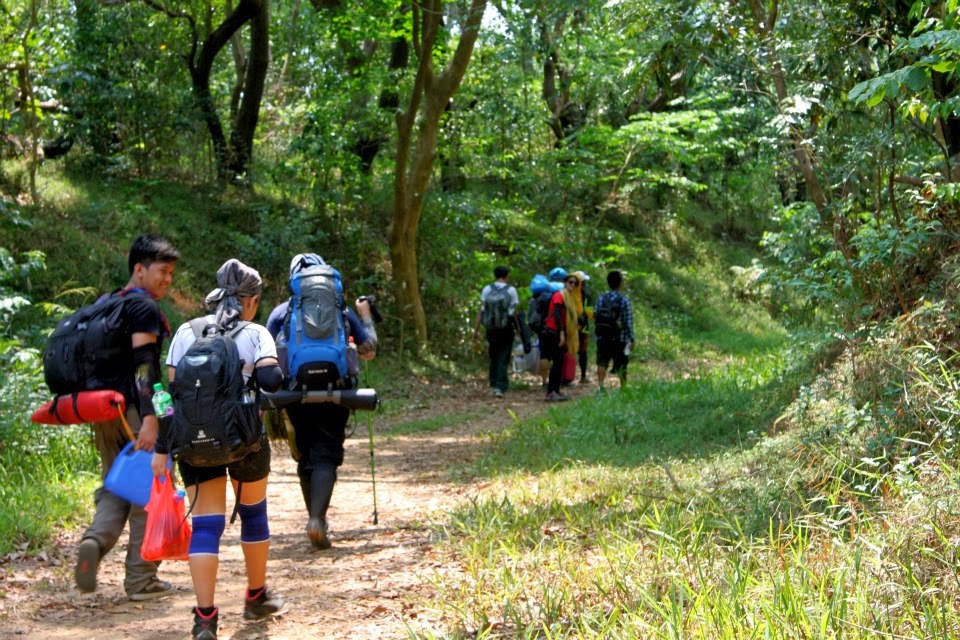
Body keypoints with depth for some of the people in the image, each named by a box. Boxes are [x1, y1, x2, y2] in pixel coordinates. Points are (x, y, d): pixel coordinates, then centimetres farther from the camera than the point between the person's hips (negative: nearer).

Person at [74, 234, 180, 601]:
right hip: (135, 410, -8)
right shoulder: (145, 308, -9)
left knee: (115, 487, 15)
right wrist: (150, 418, -24)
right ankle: (141, 580, 4)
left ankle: (94, 539, -14)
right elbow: (143, 364, -19)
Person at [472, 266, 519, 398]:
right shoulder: (511, 290, -1)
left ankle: (493, 384, 20)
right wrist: (518, 327, 9)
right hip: (507, 328, -2)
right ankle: (500, 387, -9)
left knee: (494, 356, 17)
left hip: (491, 328, 2)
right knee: (503, 358, 0)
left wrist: (476, 329, 0)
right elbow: (515, 311, -3)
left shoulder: (487, 289, 3)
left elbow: (481, 311, -1)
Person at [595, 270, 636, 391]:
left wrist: (597, 335, 10)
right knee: (621, 365, 11)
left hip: (603, 338, 2)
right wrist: (631, 339, -3)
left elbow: (596, 317, 1)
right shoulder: (624, 300, -8)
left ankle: (600, 385, -20)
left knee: (602, 363, 0)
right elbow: (628, 322, -8)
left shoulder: (601, 299, 1)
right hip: (620, 339, -2)